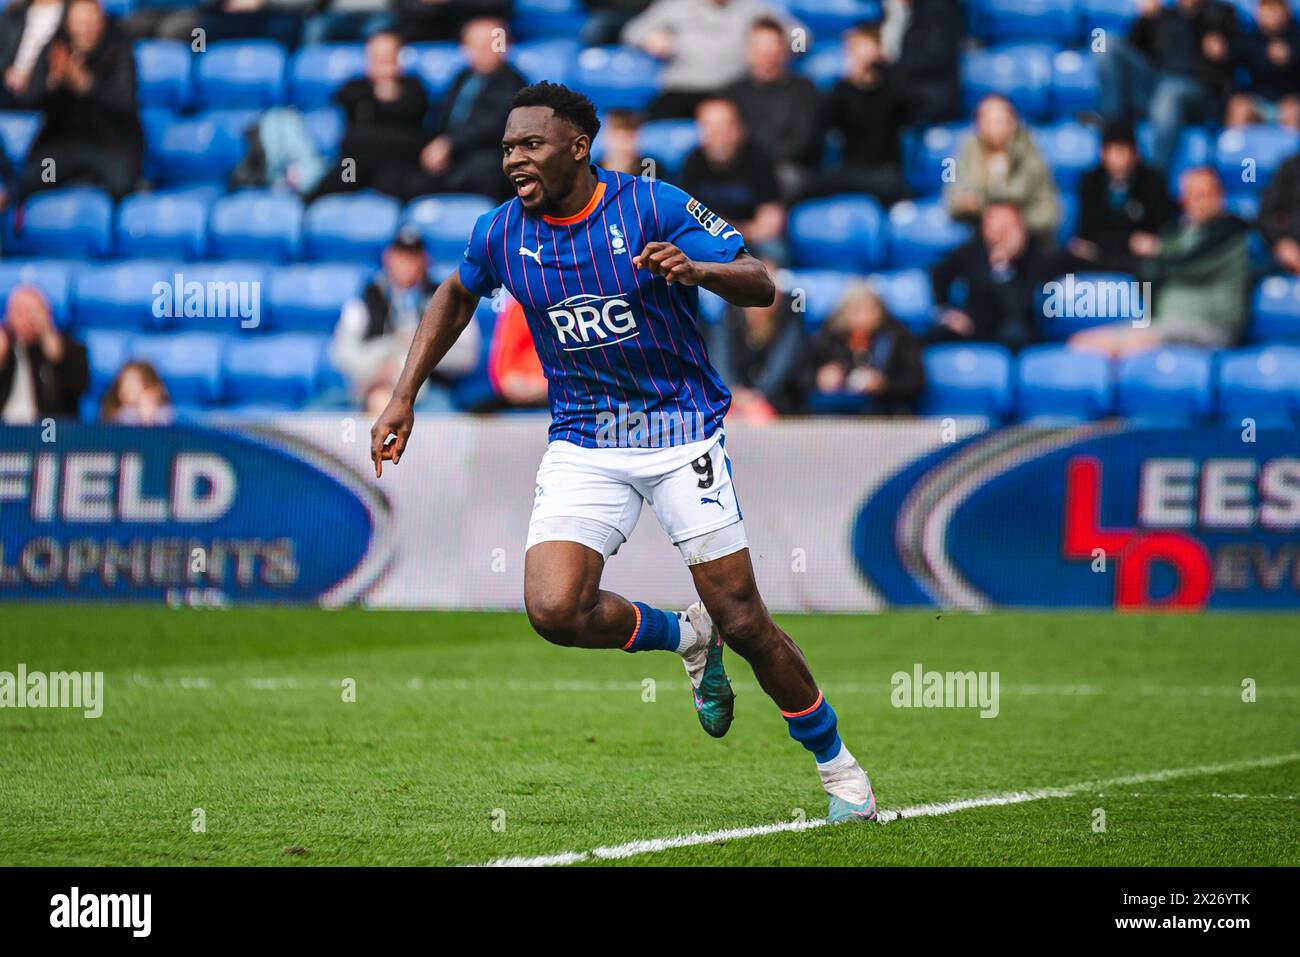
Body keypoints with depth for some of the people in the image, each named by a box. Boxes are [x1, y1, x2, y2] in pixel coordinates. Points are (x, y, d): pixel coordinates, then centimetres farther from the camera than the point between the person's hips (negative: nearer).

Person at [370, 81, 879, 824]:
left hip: (681, 426, -3)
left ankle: (837, 764, 16)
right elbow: (457, 296, 21)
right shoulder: (501, 234, -1)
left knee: (744, 622, -6)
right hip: (583, 444, 3)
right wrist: (404, 399, 15)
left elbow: (760, 285, -11)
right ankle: (689, 639, 11)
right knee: (555, 609, -19)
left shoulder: (653, 207, -12)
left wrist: (697, 269, -32)